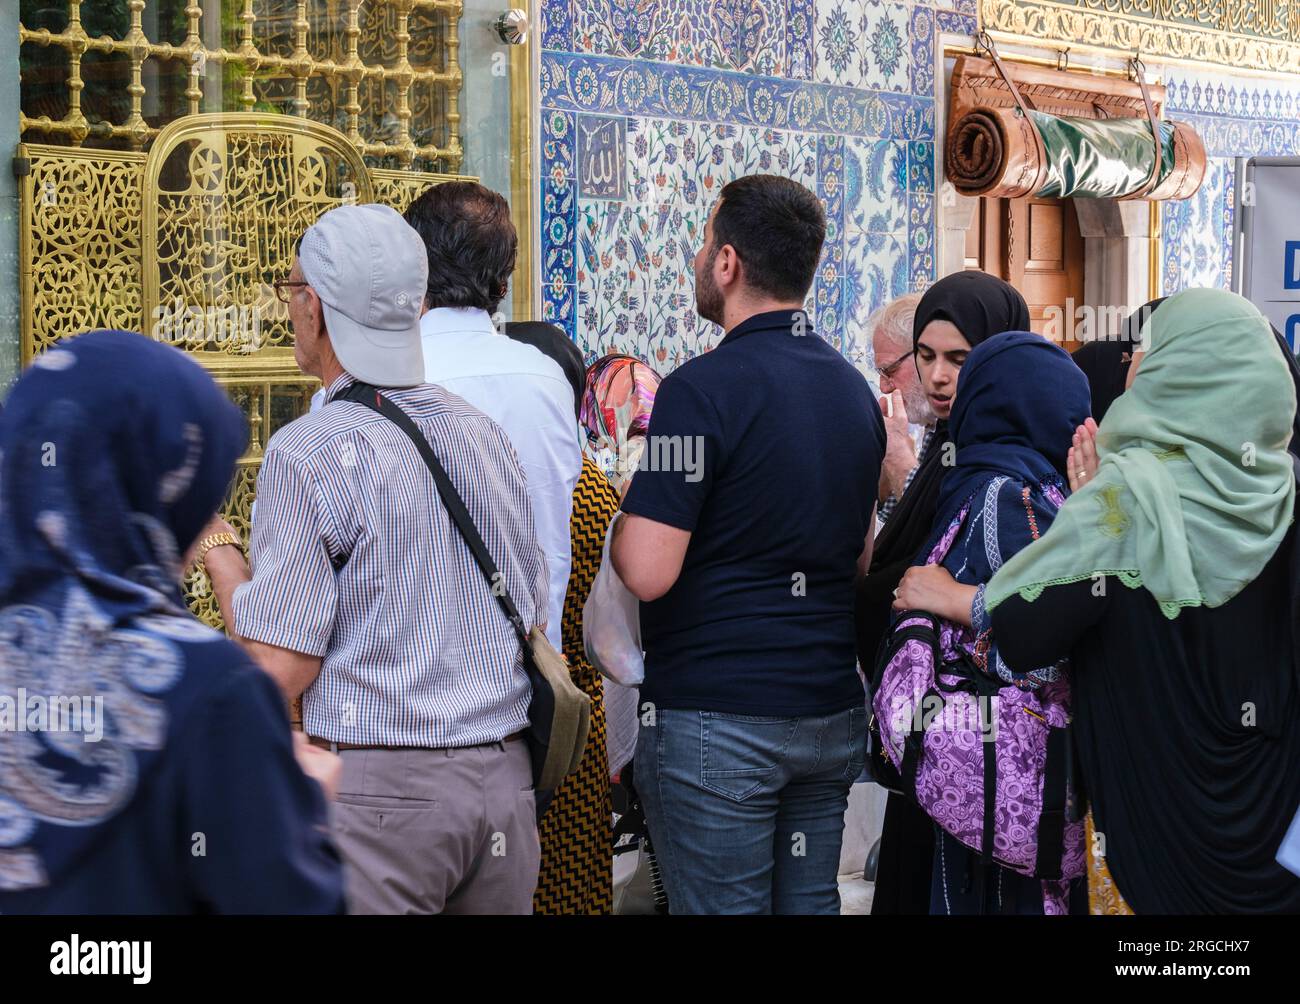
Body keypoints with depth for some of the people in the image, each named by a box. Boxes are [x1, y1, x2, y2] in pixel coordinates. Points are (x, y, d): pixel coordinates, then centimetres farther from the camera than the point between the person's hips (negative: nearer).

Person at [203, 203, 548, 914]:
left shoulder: (308, 453, -12)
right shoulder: (486, 436, 8)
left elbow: (280, 672, -12)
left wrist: (217, 554, 2)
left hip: (376, 792, -6)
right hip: (506, 779, 6)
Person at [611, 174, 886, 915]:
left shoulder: (704, 388, -15)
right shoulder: (855, 389, 10)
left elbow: (648, 570, -19)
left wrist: (625, 512, 0)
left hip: (716, 716, -7)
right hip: (832, 710, 7)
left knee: (722, 904, 1)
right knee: (810, 902, 14)